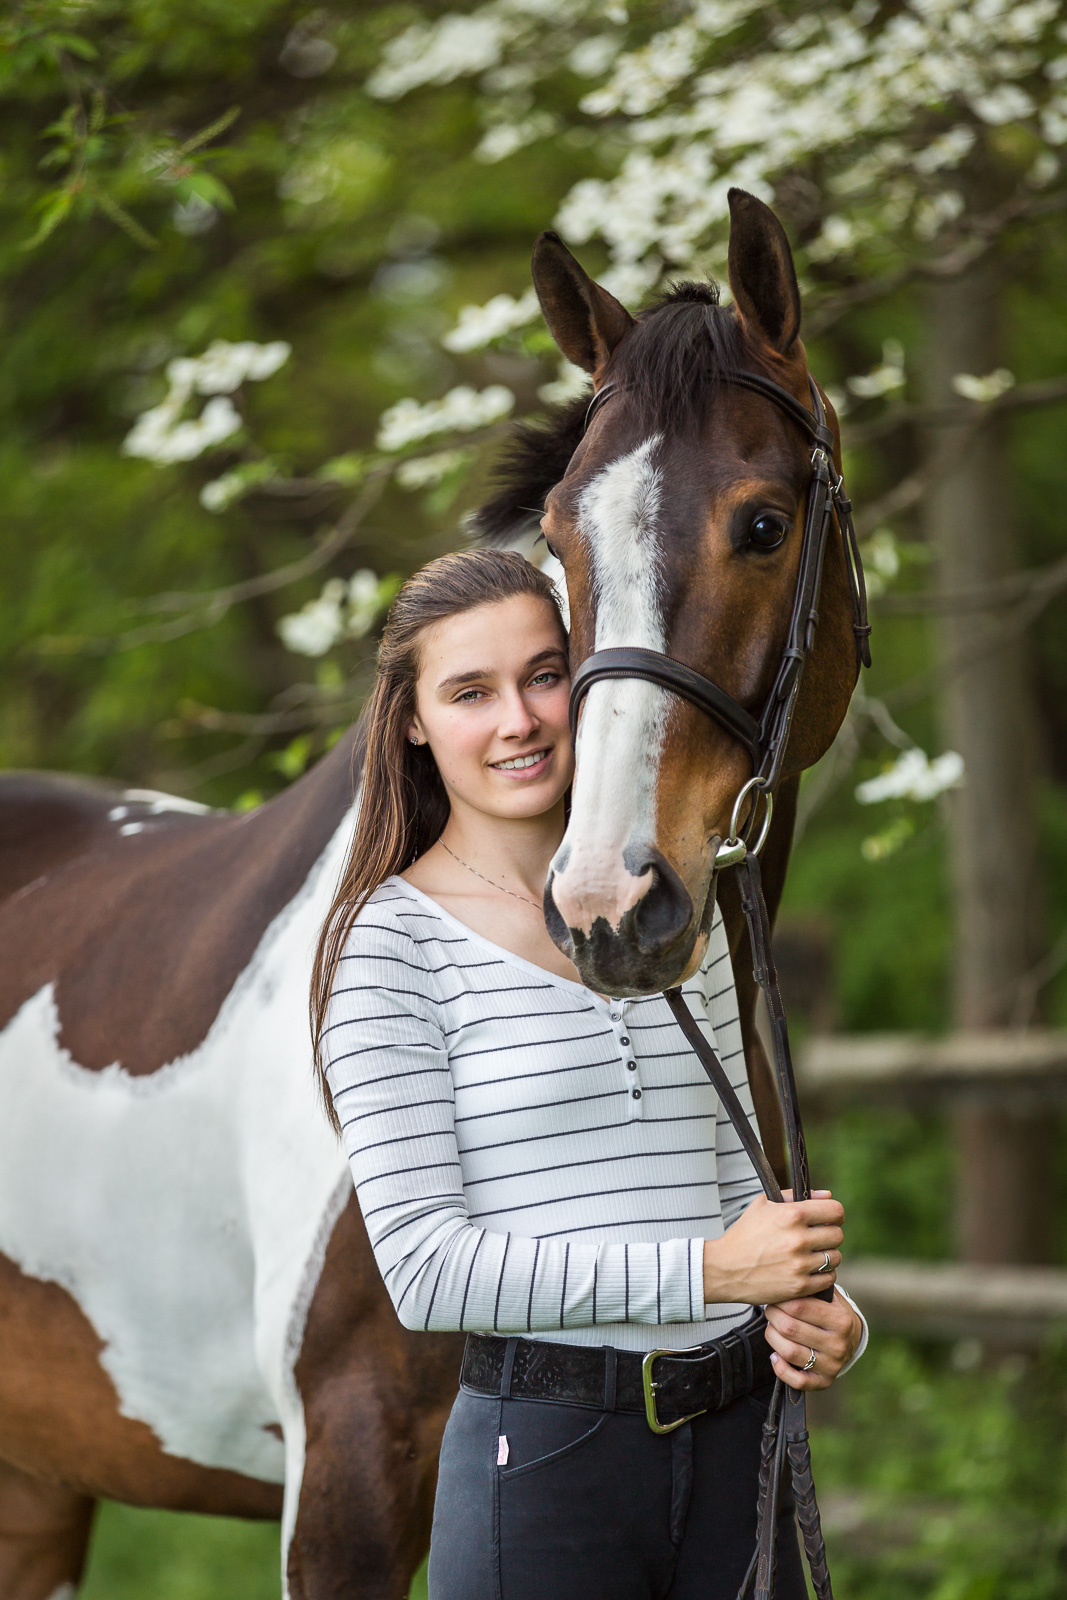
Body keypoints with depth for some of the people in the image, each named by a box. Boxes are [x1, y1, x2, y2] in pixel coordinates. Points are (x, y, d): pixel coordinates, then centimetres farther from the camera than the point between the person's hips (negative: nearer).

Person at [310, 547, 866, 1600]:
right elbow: (425, 1268, -14)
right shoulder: (391, 940, -7)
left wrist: (825, 1315, -4)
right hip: (544, 1457, -5)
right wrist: (707, 1272, -17)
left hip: (739, 1436, 5)